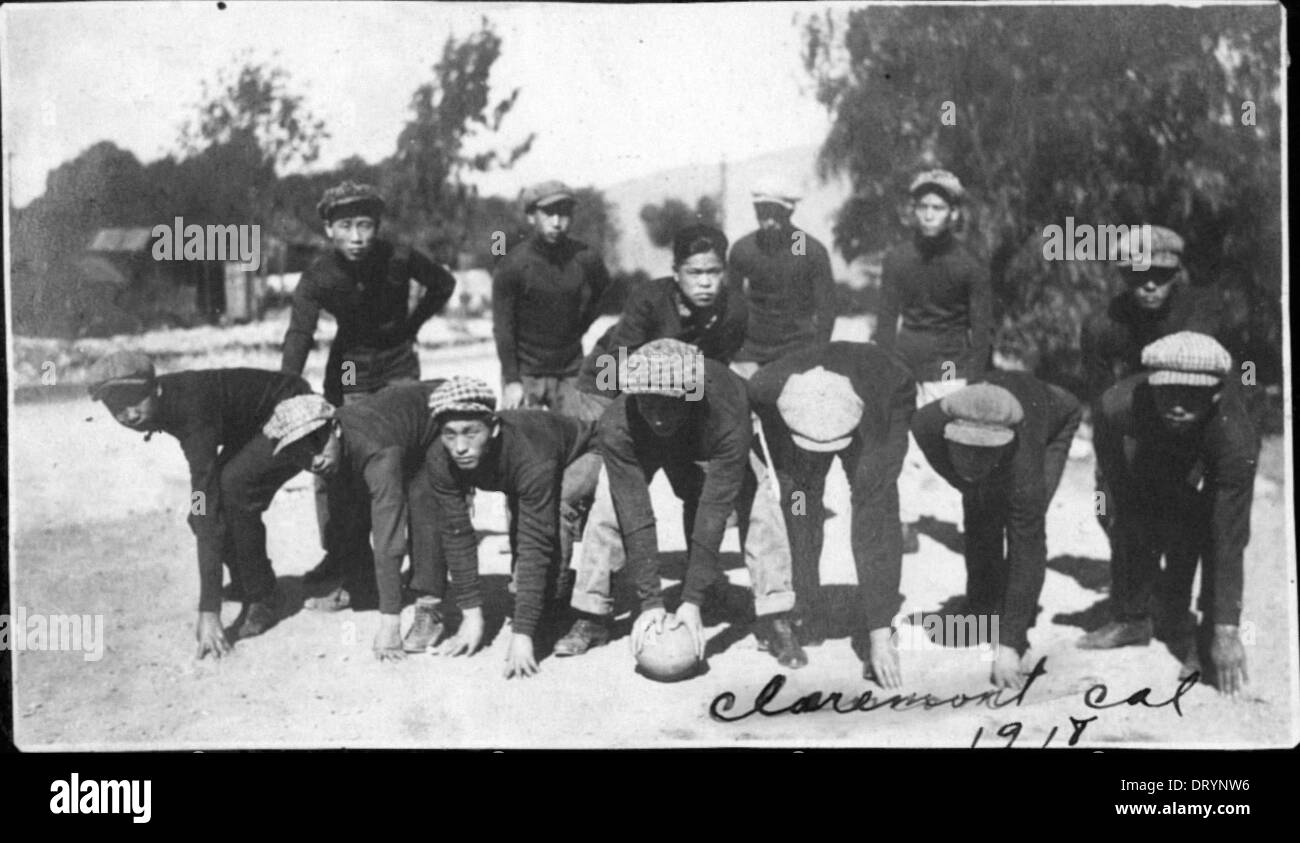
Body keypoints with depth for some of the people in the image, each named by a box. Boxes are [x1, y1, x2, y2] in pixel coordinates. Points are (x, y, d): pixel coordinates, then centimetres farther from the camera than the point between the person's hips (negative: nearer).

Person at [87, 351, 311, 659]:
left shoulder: (192, 409, -35)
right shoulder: (162, 403, -12)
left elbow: (209, 509, -40)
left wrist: (209, 611, -43)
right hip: (251, 426, 8)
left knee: (232, 485, -30)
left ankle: (261, 600, -13)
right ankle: (245, 583, 21)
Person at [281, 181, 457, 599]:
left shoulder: (400, 259, -17)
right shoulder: (317, 279, -17)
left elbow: (443, 284, 4)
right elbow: (299, 336, -28)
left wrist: (412, 325, -1)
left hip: (398, 368, -1)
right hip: (348, 371, 1)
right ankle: (343, 557, 10)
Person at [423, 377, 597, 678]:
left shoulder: (531, 459, -45)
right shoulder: (440, 460, -30)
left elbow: (535, 546, -44)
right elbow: (456, 535, -23)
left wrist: (522, 634, -46)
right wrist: (472, 616, -25)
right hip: (518, 481, 5)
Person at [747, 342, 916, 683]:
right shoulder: (763, 390, -39)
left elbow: (872, 527, -42)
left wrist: (879, 633, -42)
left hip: (887, 405, -2)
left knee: (875, 507, -23)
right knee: (798, 507, -17)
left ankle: (884, 634, -14)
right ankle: (803, 629, -2)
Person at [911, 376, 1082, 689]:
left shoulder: (1023, 466, -47)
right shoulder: (927, 423, -40)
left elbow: (1028, 554, -42)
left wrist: (1009, 645, -42)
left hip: (1055, 416, -3)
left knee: (1027, 530, -19)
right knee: (980, 521, -6)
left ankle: (1014, 636, -7)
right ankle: (983, 611, 15)